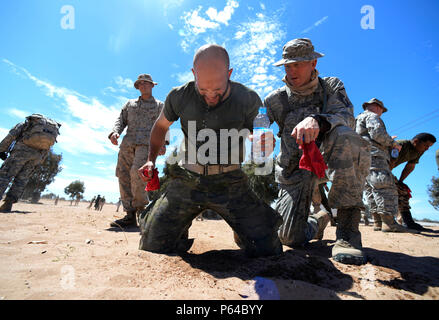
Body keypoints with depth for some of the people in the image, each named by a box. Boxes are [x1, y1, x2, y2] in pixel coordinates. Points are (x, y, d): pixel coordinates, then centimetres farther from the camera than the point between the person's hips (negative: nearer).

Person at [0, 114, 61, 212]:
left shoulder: (24, 123, 22)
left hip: (24, 148, -4)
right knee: (21, 179, 8)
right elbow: (46, 151, 22)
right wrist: (36, 164, 24)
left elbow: (12, 135, 5)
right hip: (39, 154, 4)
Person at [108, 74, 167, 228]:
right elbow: (121, 120, 19)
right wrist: (115, 132, -3)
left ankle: (141, 208, -10)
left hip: (147, 143, -4)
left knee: (137, 173, -25)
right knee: (123, 177, -4)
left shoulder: (159, 105, 19)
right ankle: (130, 215, 0)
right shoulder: (130, 104, 29)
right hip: (127, 144, 5)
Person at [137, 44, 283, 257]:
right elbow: (161, 126, 17)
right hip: (187, 180, 2)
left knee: (267, 249, -7)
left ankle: (241, 232, 29)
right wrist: (151, 159, 8)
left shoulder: (249, 100, -7)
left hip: (231, 183, -1)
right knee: (153, 245, -2)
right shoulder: (179, 96, -3)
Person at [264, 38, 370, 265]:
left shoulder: (331, 87, 4)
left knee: (344, 136, -36)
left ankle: (348, 233, -28)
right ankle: (317, 221, 31)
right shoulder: (276, 100, 5)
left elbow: (346, 117, -16)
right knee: (290, 238, -10)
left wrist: (317, 121, -39)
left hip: (328, 160, -1)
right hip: (295, 171, 1)